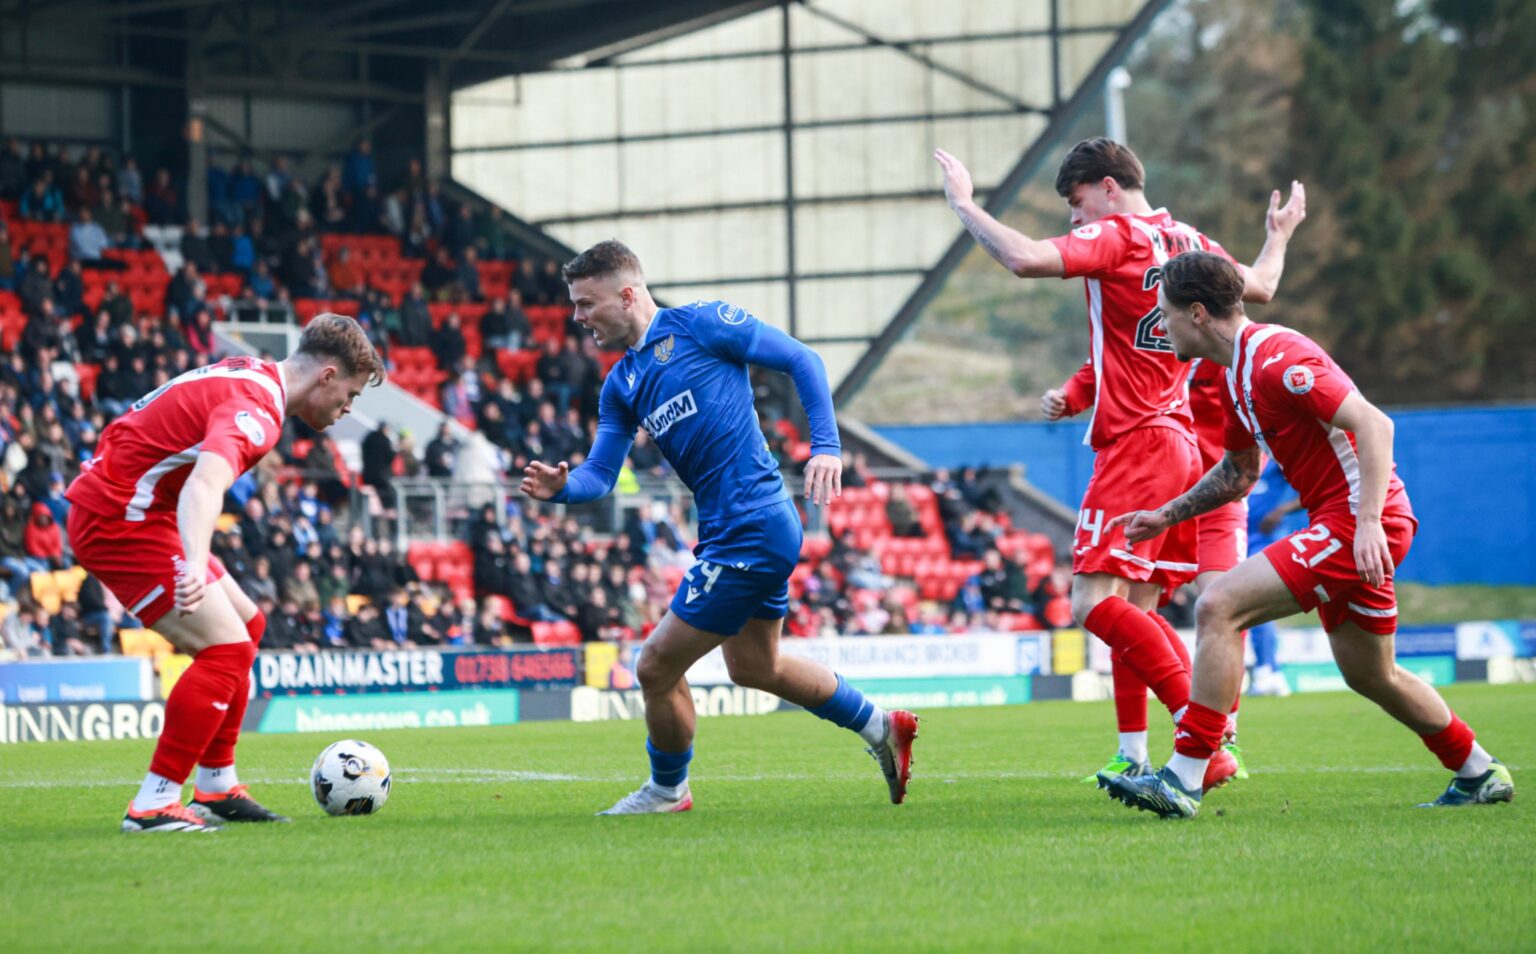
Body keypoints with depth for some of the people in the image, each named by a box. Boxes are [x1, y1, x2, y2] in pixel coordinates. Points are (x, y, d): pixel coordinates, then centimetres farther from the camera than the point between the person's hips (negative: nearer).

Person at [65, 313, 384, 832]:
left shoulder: (252, 378, 11)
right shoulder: (255, 409, -22)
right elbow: (204, 485, -41)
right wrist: (196, 565, -57)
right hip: (120, 520, -11)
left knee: (245, 625, 16)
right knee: (227, 648, -16)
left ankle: (216, 788, 18)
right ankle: (154, 805, -15)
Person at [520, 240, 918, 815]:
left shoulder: (700, 325, -10)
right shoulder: (620, 385, 13)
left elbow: (801, 360, -7)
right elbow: (599, 475, 9)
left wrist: (826, 445, -15)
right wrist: (560, 488, -14)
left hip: (749, 535, -9)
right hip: (731, 533, 9)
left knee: (657, 667, -3)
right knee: (754, 667, 24)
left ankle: (667, 790, 20)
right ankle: (879, 727, 38)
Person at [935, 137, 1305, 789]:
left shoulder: (1115, 237, -10)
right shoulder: (1189, 243, 15)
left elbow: (1025, 259, -25)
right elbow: (1260, 287, 32)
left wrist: (964, 204, -11)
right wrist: (1279, 235, 52)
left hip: (1136, 444, -9)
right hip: (1183, 446, 9)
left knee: (1096, 602, -15)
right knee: (1136, 608, 13)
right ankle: (1134, 756, 11)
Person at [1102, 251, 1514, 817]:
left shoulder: (1274, 357, -17)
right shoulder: (1237, 372, 15)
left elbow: (1373, 424, -23)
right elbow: (1240, 472, 29)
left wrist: (1369, 523, -31)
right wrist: (1166, 516, 21)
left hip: (1358, 522, -11)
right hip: (1342, 525, 11)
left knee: (1219, 606, -18)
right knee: (1369, 675, 21)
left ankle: (1182, 780, -18)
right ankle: (1480, 775, 35)